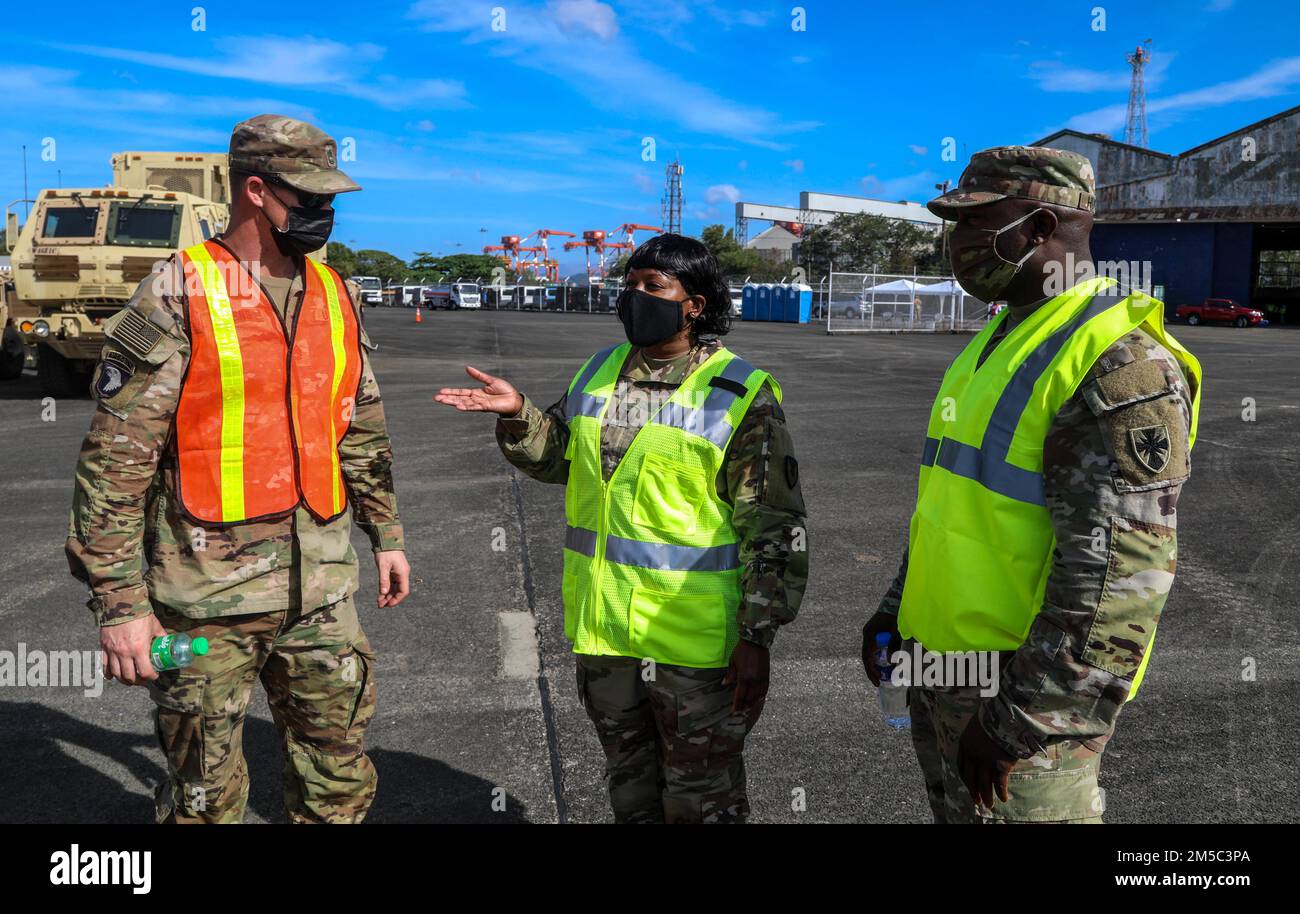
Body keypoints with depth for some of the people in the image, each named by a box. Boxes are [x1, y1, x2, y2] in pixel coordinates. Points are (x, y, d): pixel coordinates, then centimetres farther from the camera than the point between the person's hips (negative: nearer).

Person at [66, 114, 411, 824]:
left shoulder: (334, 296, 8)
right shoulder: (177, 297, -10)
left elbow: (363, 431, 17)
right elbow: (115, 460, -11)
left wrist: (385, 536, 18)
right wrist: (119, 602, -13)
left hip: (320, 586, 5)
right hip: (207, 591, -5)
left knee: (339, 783, 14)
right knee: (206, 796, 11)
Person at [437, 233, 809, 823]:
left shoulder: (739, 396, -13)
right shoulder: (598, 374, 6)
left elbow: (773, 527, -13)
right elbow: (557, 458, 18)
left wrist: (757, 637, -17)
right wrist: (518, 416, -2)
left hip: (691, 639, -6)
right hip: (603, 627, 6)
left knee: (701, 797, 12)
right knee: (629, 782, 24)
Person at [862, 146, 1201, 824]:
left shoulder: (1121, 363, -18)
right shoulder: (997, 341, 12)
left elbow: (1120, 572, -24)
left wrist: (1018, 719, -23)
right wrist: (896, 610, 18)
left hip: (1029, 691, -8)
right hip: (939, 667, 9)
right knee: (955, 811, 21)